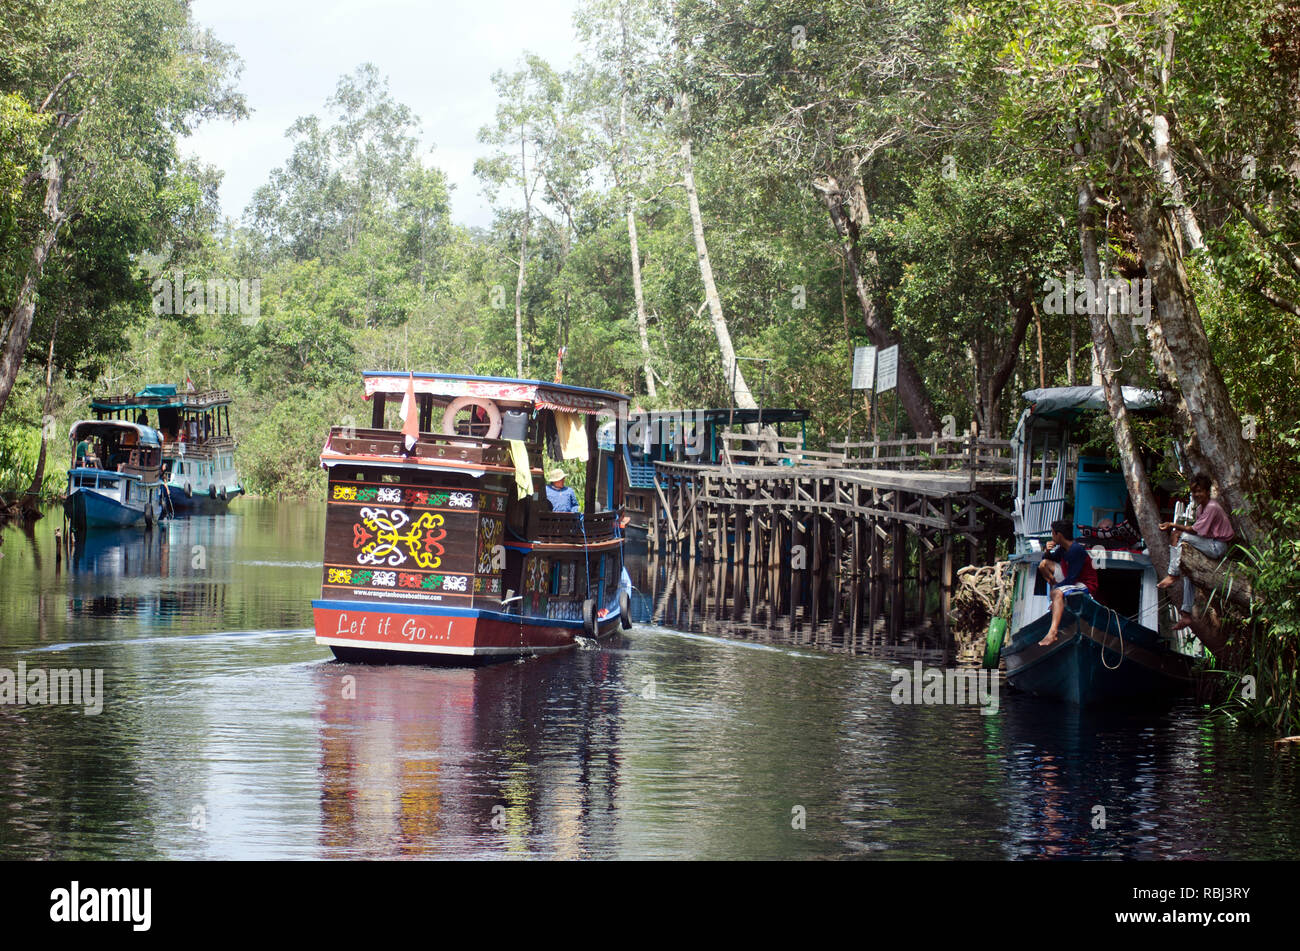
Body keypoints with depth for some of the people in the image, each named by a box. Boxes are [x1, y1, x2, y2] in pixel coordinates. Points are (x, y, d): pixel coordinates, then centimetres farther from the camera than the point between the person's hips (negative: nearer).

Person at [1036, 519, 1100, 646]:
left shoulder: (1076, 550, -24)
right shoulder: (1063, 548, 3)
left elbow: (1071, 578, -27)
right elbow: (1048, 559, 22)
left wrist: (1055, 586, -18)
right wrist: (1048, 551, -1)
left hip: (1086, 586, -10)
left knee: (1058, 593, -39)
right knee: (1044, 564, 12)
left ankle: (1053, 632, -54)